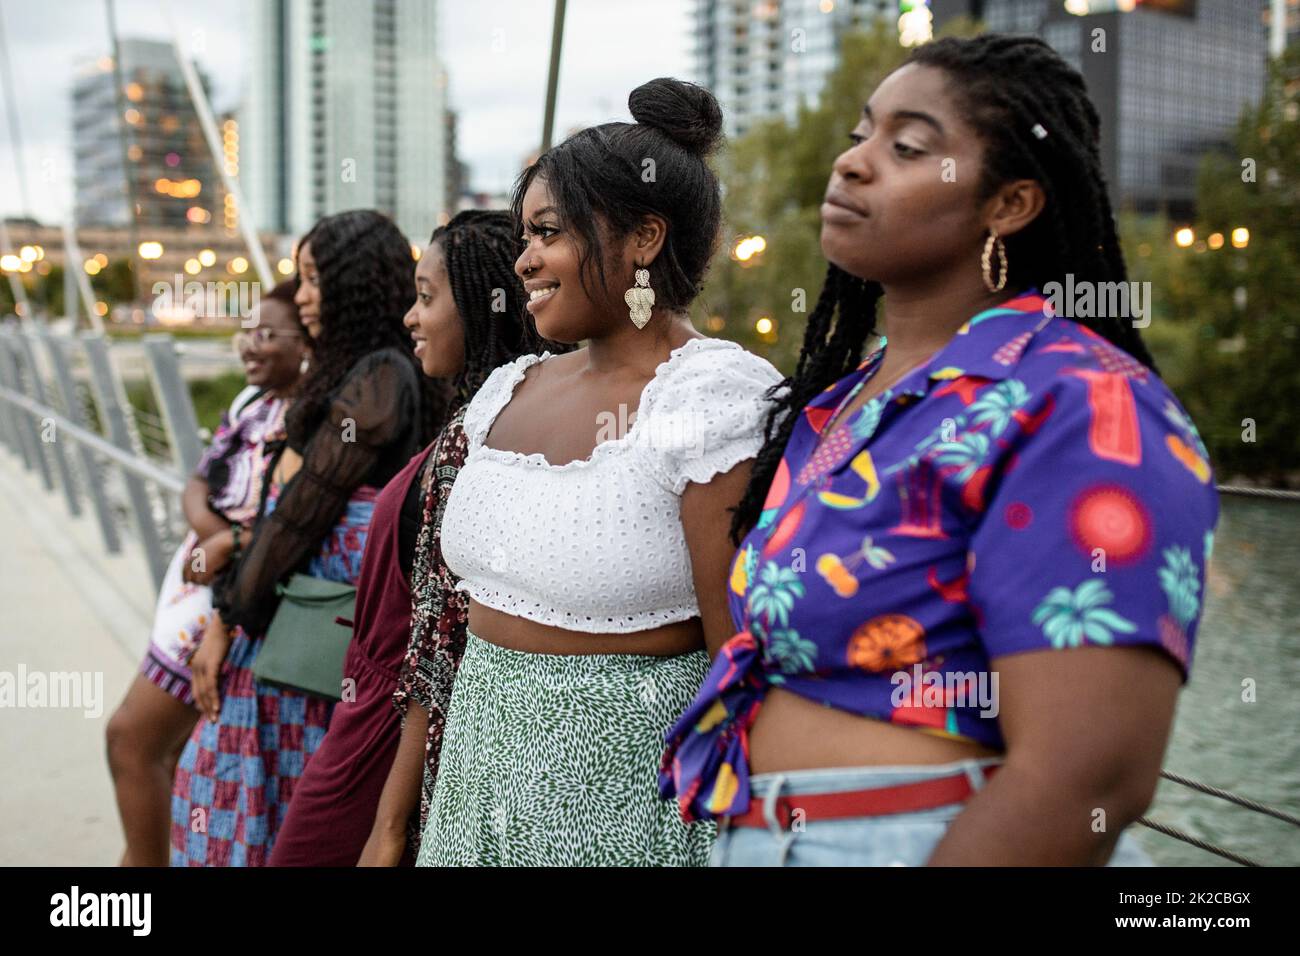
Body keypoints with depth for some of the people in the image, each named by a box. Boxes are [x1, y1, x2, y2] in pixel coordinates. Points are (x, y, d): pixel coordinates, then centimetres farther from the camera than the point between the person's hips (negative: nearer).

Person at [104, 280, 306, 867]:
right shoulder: (251, 401, 9)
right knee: (173, 744, 16)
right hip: (198, 582, 9)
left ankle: (144, 859, 11)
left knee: (132, 736, -3)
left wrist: (232, 543, -24)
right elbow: (197, 486, 10)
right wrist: (209, 526, -11)